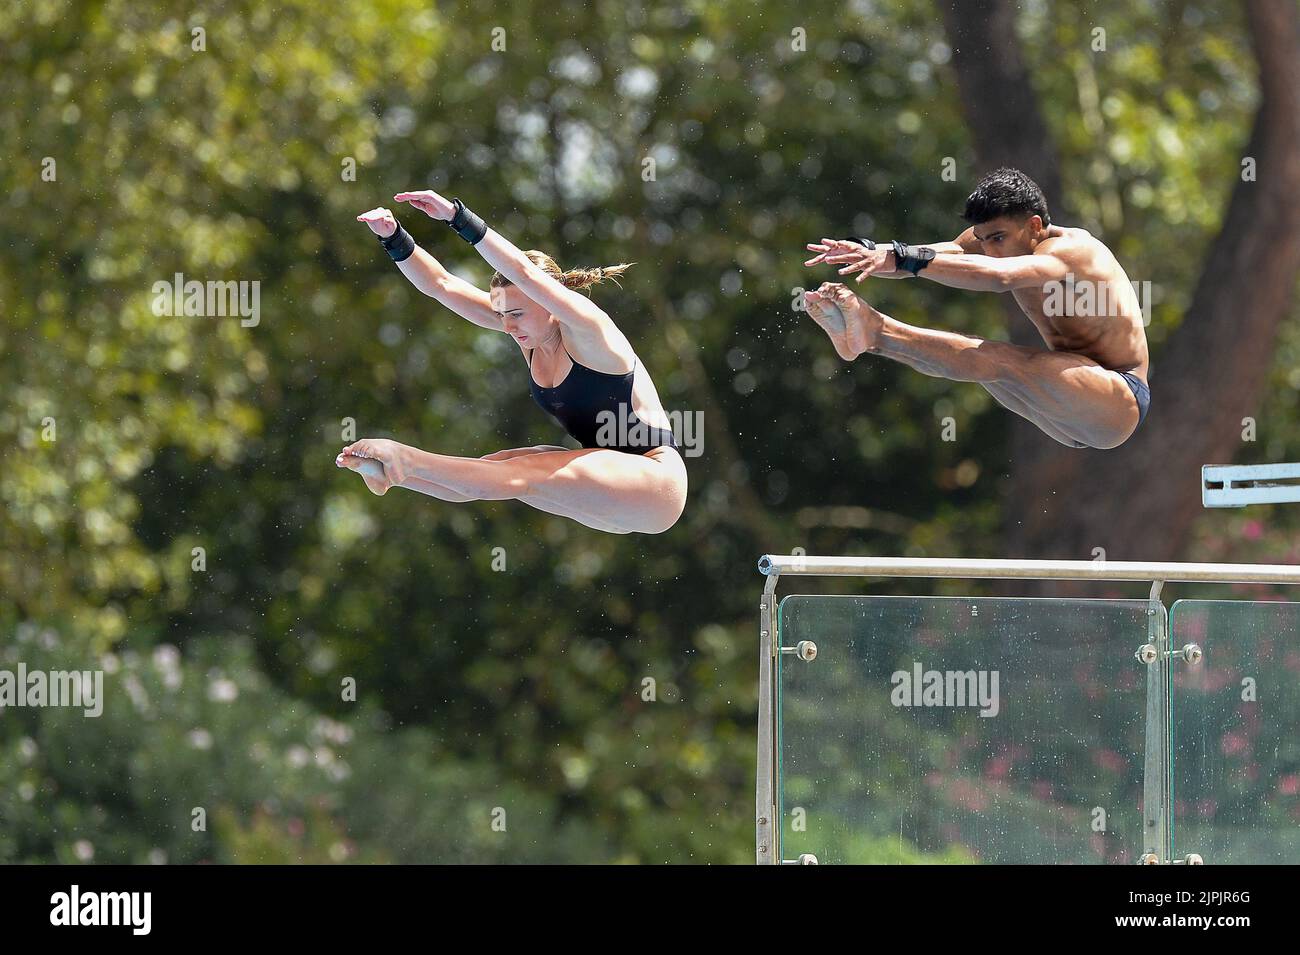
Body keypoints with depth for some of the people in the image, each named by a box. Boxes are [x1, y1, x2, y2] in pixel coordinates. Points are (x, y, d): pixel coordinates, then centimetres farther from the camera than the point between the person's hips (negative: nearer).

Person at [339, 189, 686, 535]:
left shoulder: (583, 330, -19)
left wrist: (458, 217, -41)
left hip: (654, 478, -9)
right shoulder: (529, 328, 3)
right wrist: (393, 237, -15)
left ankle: (404, 461, -32)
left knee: (523, 478, -27)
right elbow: (440, 285, -1)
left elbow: (523, 273, -35)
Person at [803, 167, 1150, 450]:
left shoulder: (1073, 249, -21)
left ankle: (875, 334, -38)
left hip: (1122, 402, -9)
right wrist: (864, 250, -26)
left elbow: (999, 275, -39)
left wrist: (904, 259, -44)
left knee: (1000, 361, -27)